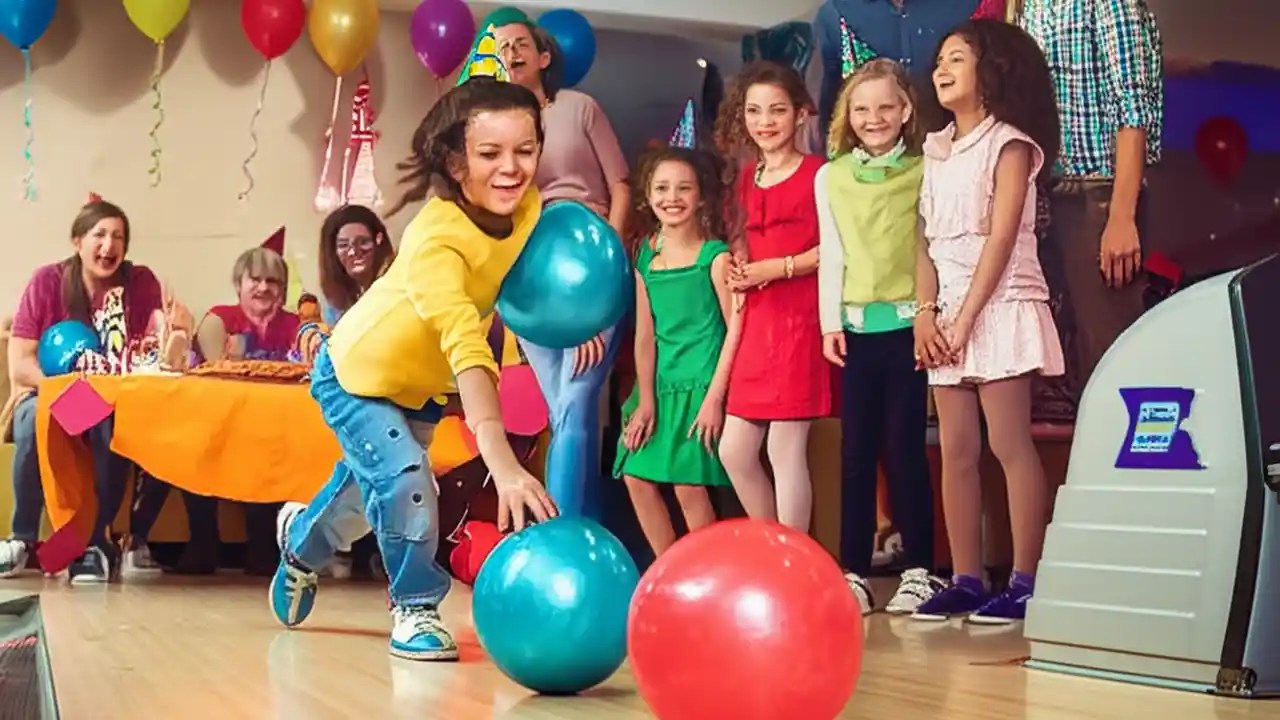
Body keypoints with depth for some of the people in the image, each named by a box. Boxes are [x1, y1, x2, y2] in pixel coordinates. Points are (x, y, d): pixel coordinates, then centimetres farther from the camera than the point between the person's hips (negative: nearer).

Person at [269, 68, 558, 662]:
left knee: (369, 485, 25)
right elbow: (467, 348, -55)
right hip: (357, 371, -7)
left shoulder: (529, 208, -22)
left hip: (421, 381, 7)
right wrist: (502, 464, -64)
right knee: (405, 484, -25)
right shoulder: (435, 238, -43)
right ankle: (415, 607, 3)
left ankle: (302, 540, 58)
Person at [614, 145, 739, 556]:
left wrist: (714, 396, -14)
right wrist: (646, 399, 1)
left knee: (689, 485, -9)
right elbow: (645, 333, 6)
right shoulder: (646, 259, 6)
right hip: (660, 384, 6)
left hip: (701, 384, -6)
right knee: (637, 478, 4)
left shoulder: (714, 256, -8)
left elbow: (737, 326, -11)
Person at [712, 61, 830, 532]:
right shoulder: (747, 180, 15)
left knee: (786, 449, -4)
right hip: (756, 322, 7)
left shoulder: (817, 174, -5)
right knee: (734, 451, 8)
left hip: (799, 321, -7)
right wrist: (738, 270, 5)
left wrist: (781, 268, -16)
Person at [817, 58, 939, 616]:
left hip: (907, 323, -3)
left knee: (904, 448, -1)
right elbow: (830, 255, 10)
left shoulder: (923, 171, 2)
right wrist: (830, 323, 4)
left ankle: (920, 570, 8)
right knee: (855, 450, 3)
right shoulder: (830, 177, 10)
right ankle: (854, 571, 8)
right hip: (856, 325, 3)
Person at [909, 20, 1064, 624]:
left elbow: (1001, 240, -11)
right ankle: (966, 581, 7)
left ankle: (1025, 582, -5)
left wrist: (966, 318, -16)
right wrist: (926, 313, -3)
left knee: (1009, 445, -8)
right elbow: (927, 242, 11)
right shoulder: (936, 152, 16)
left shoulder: (1010, 144, -3)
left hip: (998, 308, -7)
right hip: (948, 314, 7)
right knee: (956, 452, 4)